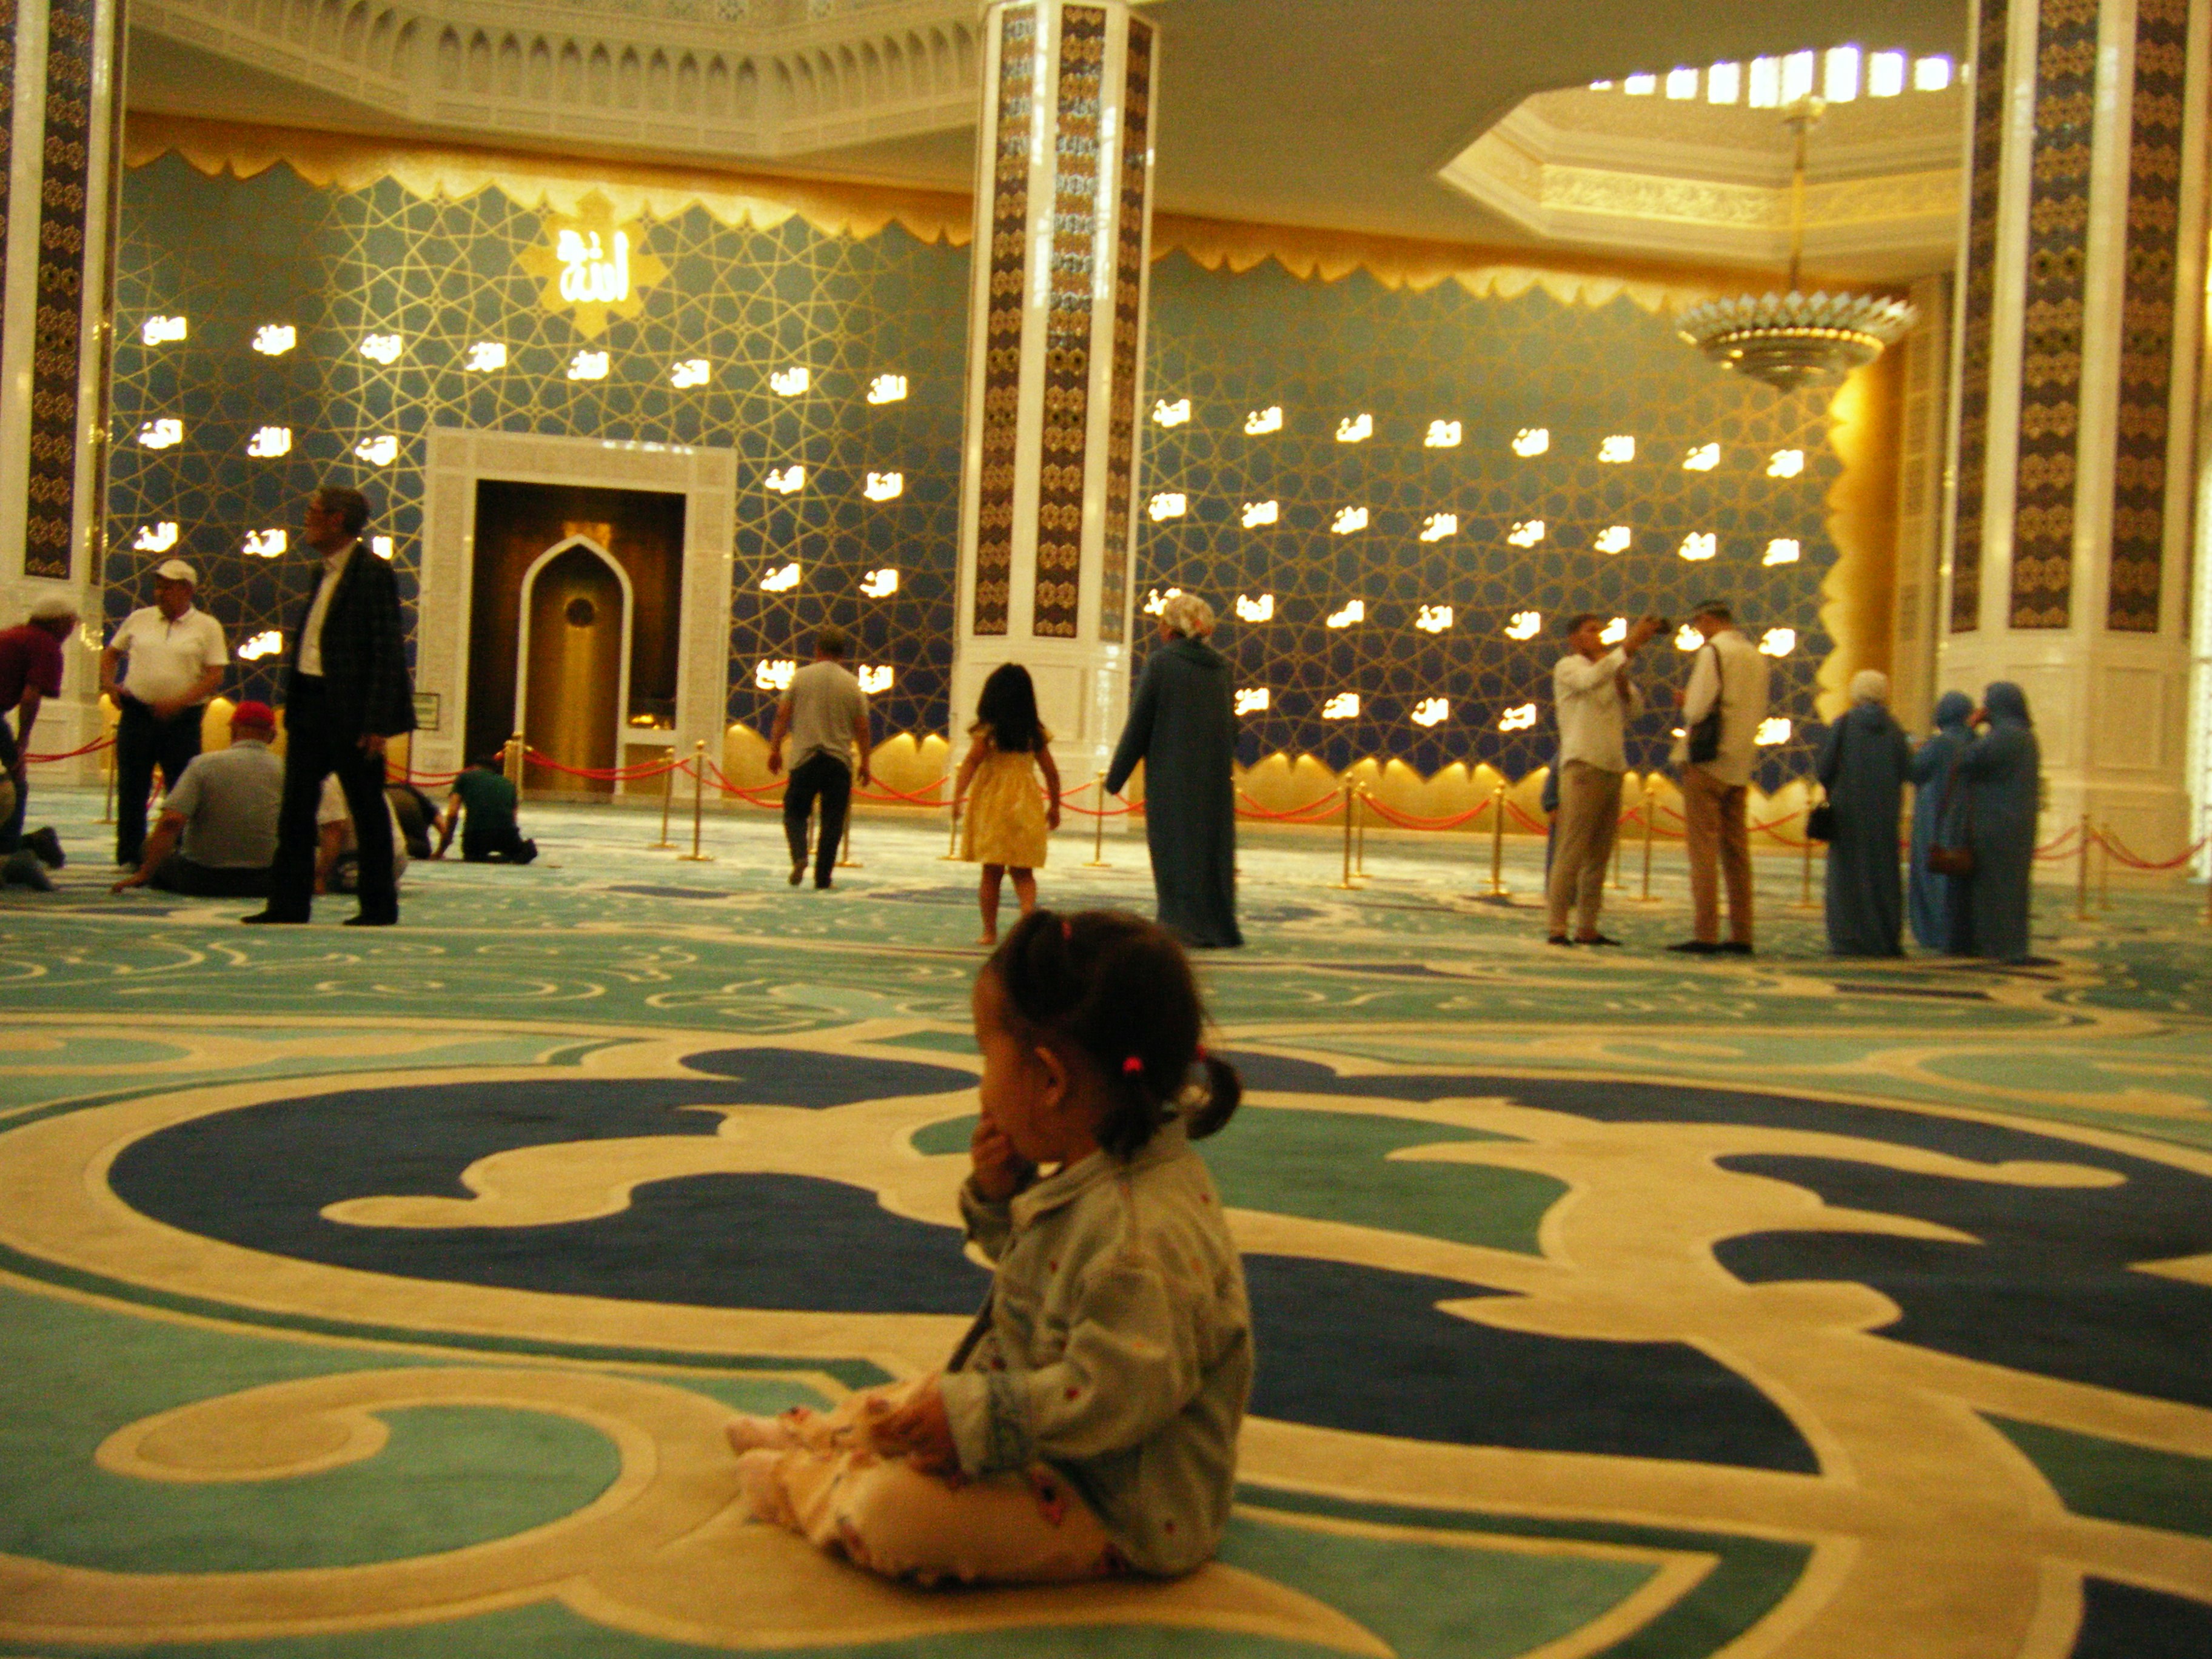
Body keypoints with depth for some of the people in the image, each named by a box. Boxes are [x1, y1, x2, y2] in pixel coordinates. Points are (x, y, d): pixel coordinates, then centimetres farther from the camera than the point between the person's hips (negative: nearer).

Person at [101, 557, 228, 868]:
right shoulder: (139, 619, 11)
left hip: (182, 719, -3)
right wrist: (109, 685, 2)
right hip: (136, 713, 3)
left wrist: (180, 702, -16)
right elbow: (111, 654, 21)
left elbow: (215, 675, -5)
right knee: (131, 788, 5)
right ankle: (129, 857, 13)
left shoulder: (207, 627, 1)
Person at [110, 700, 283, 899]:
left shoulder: (204, 764, -5)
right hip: (262, 883, 3)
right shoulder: (284, 770, -1)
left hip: (203, 879, -3)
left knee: (149, 848, 20)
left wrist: (144, 875, -9)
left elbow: (171, 821, -15)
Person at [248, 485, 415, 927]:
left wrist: (377, 722, -19)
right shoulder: (326, 572, 14)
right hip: (309, 704, 8)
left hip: (350, 710, -8)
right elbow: (309, 643, 18)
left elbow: (389, 653, -15)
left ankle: (379, 906, 11)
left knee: (367, 810, 2)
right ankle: (289, 902, 13)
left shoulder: (373, 574, -11)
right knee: (296, 807, 7)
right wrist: (293, 702, 11)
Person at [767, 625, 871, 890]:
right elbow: (862, 728, 2)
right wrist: (864, 762, 11)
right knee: (832, 821, 6)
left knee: (795, 812, 10)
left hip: (805, 758, 0)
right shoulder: (853, 684, 2)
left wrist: (775, 749, 8)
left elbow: (782, 715, 0)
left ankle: (800, 856, -16)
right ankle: (822, 878, 4)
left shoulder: (801, 677, 2)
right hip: (840, 761, 0)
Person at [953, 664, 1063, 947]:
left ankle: (990, 931, 8)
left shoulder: (987, 731, -4)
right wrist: (1054, 807, 18)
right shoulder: (1036, 733, 5)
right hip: (1027, 806, 2)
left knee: (992, 872, 4)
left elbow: (971, 763, -16)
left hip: (992, 804, -2)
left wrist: (957, 796, -23)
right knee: (1023, 873, 9)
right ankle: (1029, 911, -16)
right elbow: (1051, 772, 8)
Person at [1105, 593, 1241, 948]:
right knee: (1214, 843, 11)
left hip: (1171, 775, -5)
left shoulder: (1161, 663, -8)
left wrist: (1115, 777, 0)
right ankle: (1220, 925, 13)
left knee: (1174, 843, 1)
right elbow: (1232, 728, 12)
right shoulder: (1223, 667, 7)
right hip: (1215, 775, 5)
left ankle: (1182, 922, -3)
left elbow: (1139, 725, -7)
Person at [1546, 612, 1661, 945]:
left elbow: (1634, 707, 13)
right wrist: (1627, 647, -25)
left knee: (1599, 855, 5)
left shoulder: (1608, 671, 24)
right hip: (1583, 767, -8)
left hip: (1613, 769, 8)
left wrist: (1622, 679, -2)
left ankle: (1587, 928, 7)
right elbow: (1591, 680, -21)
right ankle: (1558, 928, -12)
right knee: (1571, 852, -11)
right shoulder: (1567, 668, 2)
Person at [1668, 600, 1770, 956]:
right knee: (1736, 850, 10)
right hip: (1740, 766, 7)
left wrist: (1687, 701, 5)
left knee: (1703, 849, -6)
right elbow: (1759, 712, 18)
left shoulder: (1713, 651, -9)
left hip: (1707, 763, -7)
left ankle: (1705, 934, -9)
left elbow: (1698, 709, -16)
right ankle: (1741, 935, 11)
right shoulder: (1756, 656, 13)